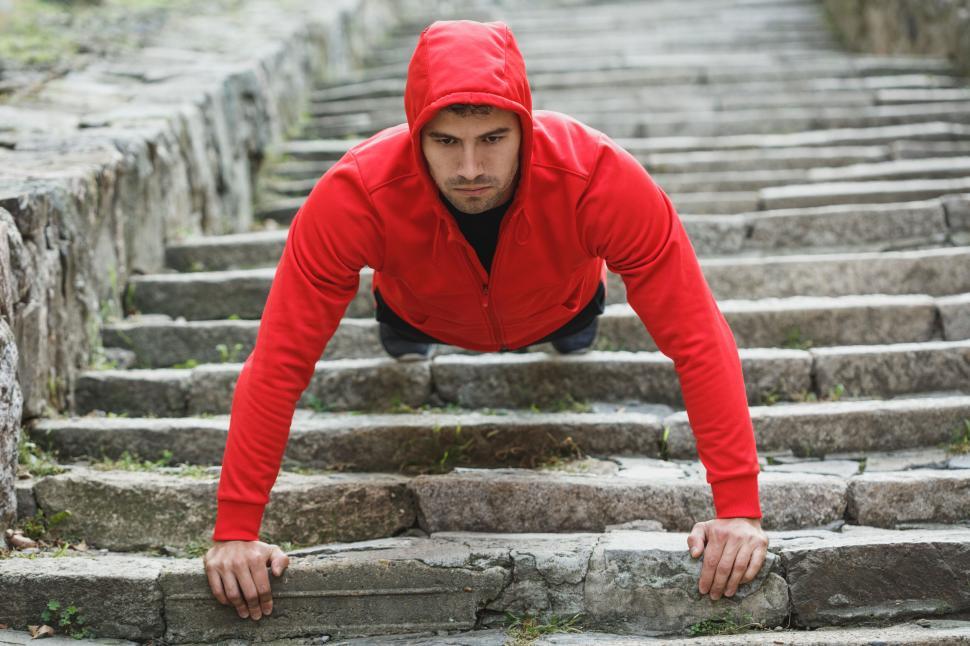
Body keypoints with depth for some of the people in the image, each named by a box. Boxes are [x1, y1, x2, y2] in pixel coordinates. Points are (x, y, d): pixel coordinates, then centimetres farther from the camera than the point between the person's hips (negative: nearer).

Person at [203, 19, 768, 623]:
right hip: (422, 316, 0)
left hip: (559, 311, 0)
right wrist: (236, 530, -39)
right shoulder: (357, 195, -46)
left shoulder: (603, 180, -47)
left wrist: (738, 508, -46)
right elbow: (280, 362, -39)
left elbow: (699, 340, -42)